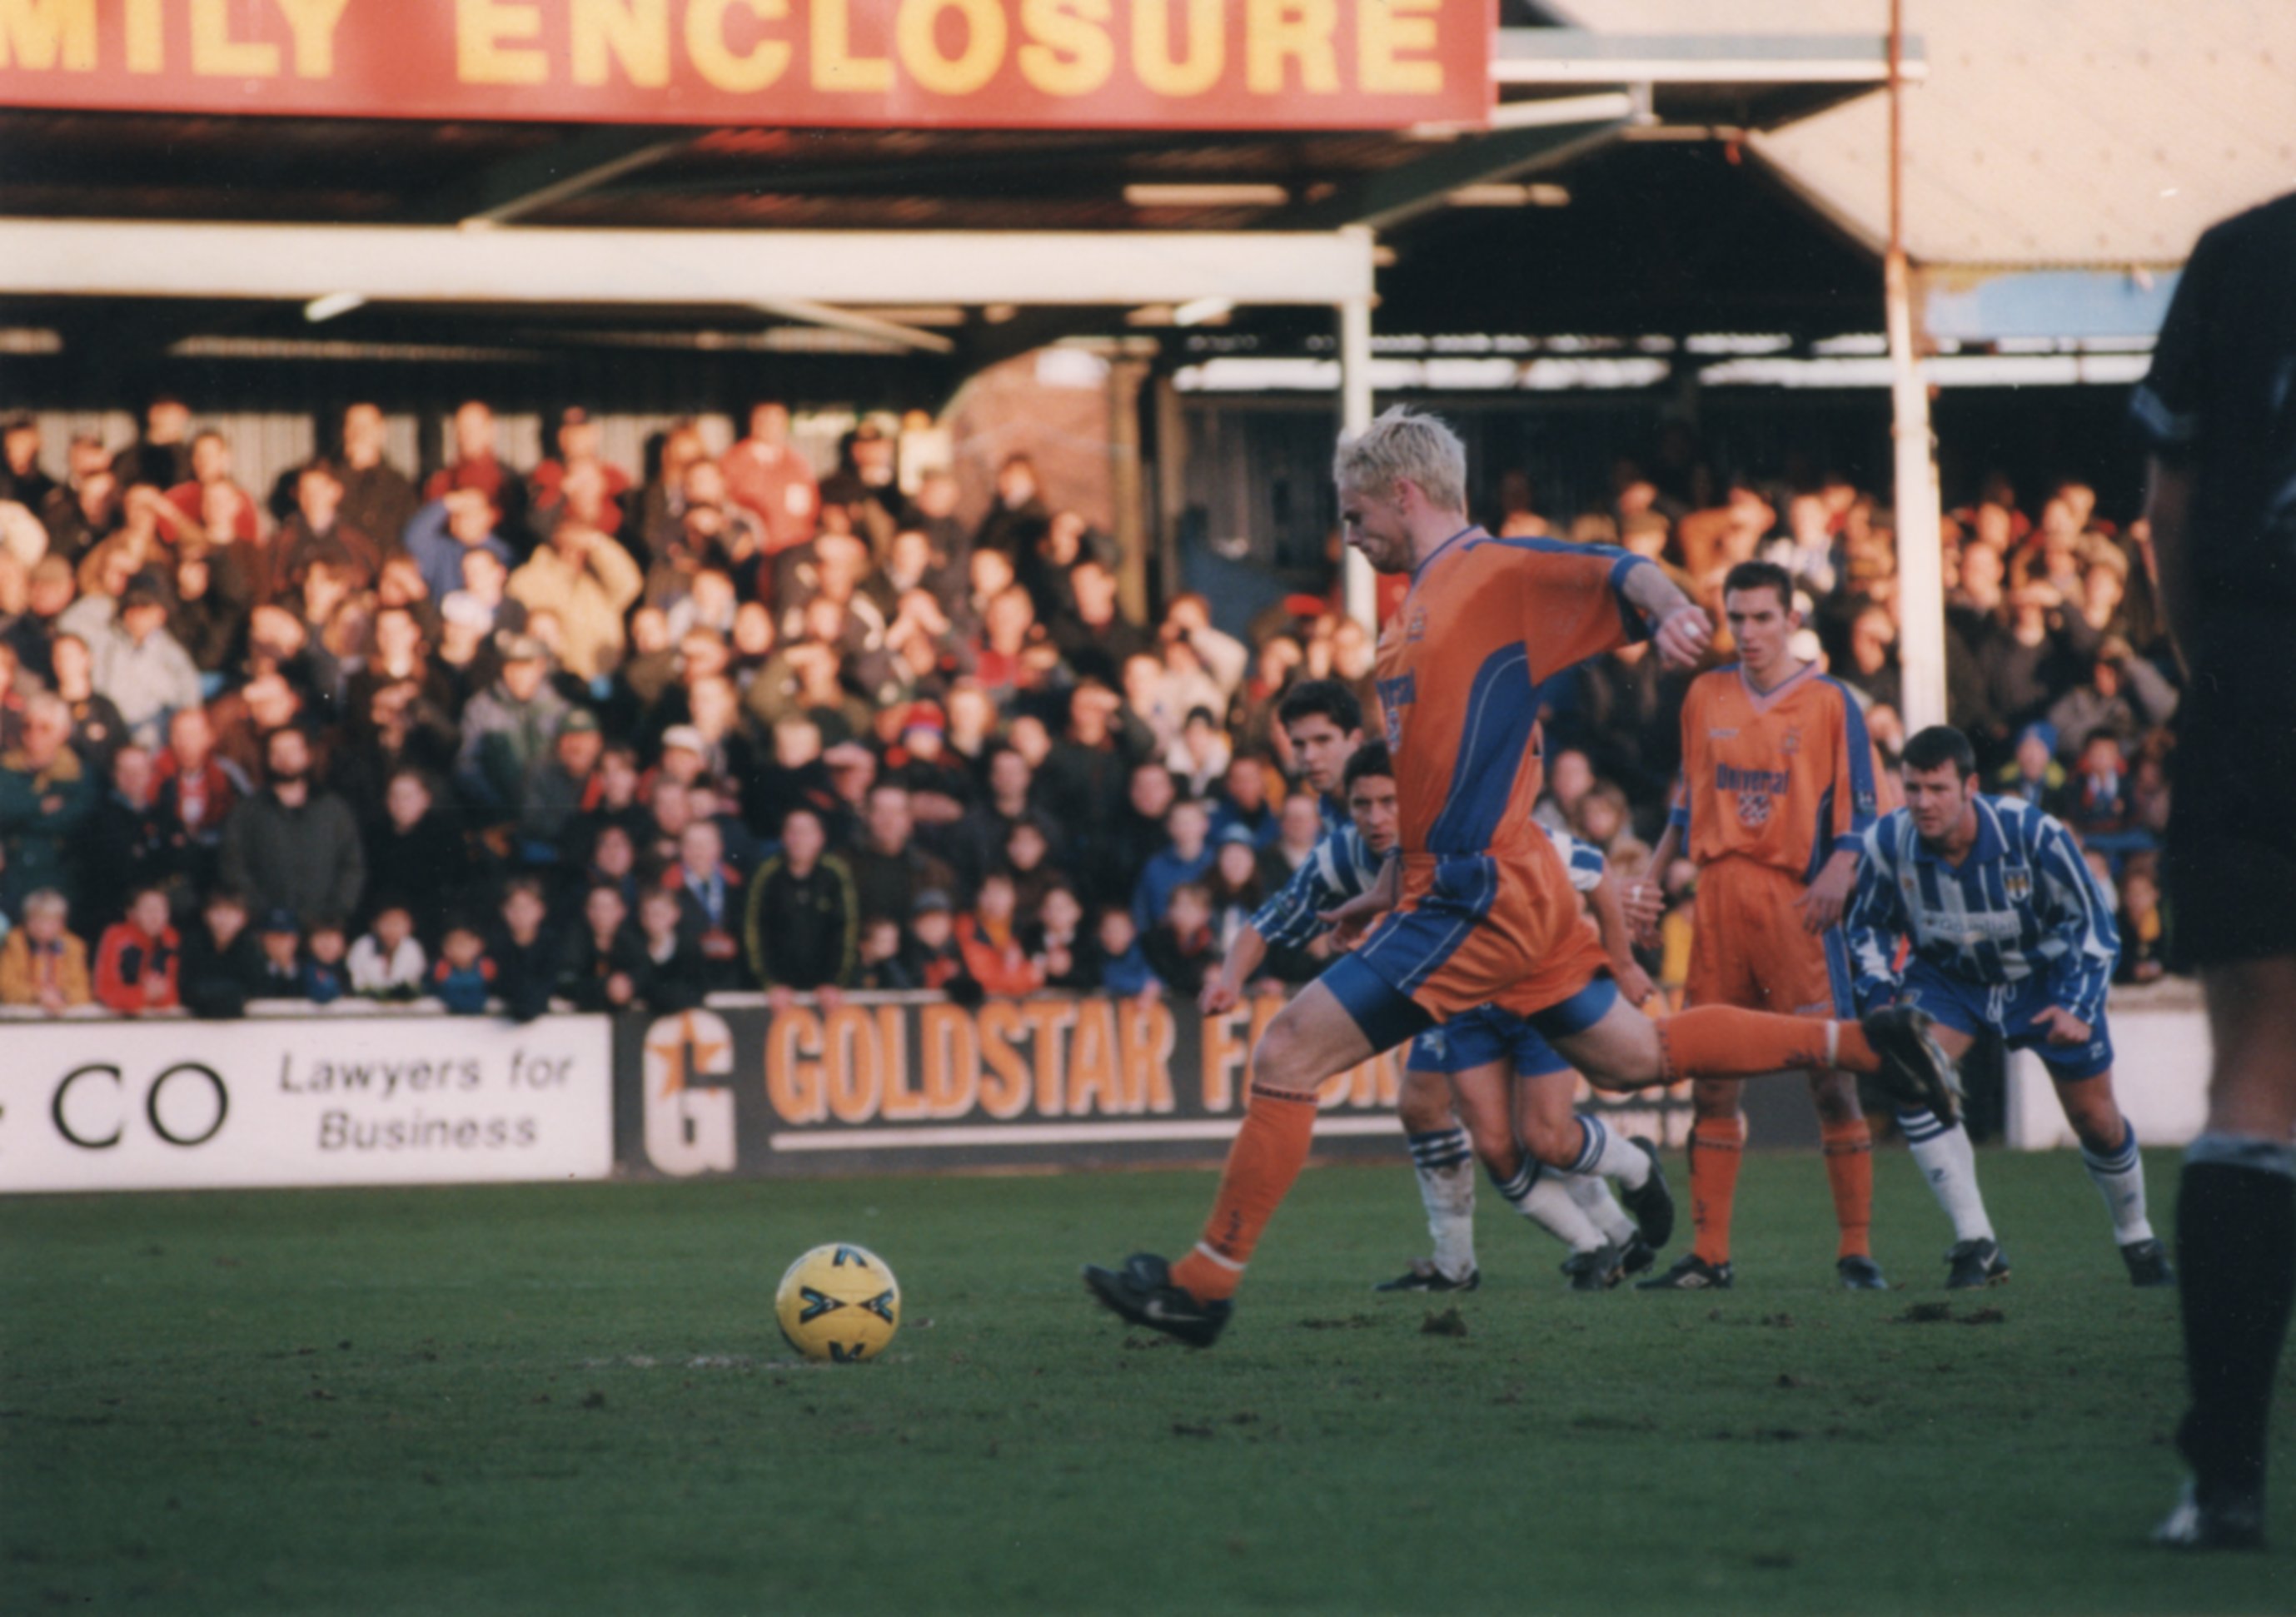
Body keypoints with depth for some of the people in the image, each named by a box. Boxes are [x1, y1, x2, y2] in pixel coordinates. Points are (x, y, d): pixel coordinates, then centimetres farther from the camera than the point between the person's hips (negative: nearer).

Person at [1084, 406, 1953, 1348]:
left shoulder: (1495, 571, -8)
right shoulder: (1425, 601, 21)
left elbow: (1623, 573, -22)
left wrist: (1668, 609, -44)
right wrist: (1393, 886, 27)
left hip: (1478, 898, -10)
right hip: (1487, 888, 10)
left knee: (1288, 1055, -11)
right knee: (1632, 1058, 16)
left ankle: (1205, 1283, -8)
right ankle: (1860, 1042, 20)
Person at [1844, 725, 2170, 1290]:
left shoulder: (2035, 835, -30)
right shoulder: (1887, 843, -24)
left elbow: (2094, 924, -18)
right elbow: (1869, 925, -4)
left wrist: (2078, 1006, -29)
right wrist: (1879, 993, -21)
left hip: (2044, 974, -1)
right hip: (1946, 974, 1)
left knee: (2097, 1122, 5)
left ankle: (2137, 1239, 35)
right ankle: (1975, 1244, -22)